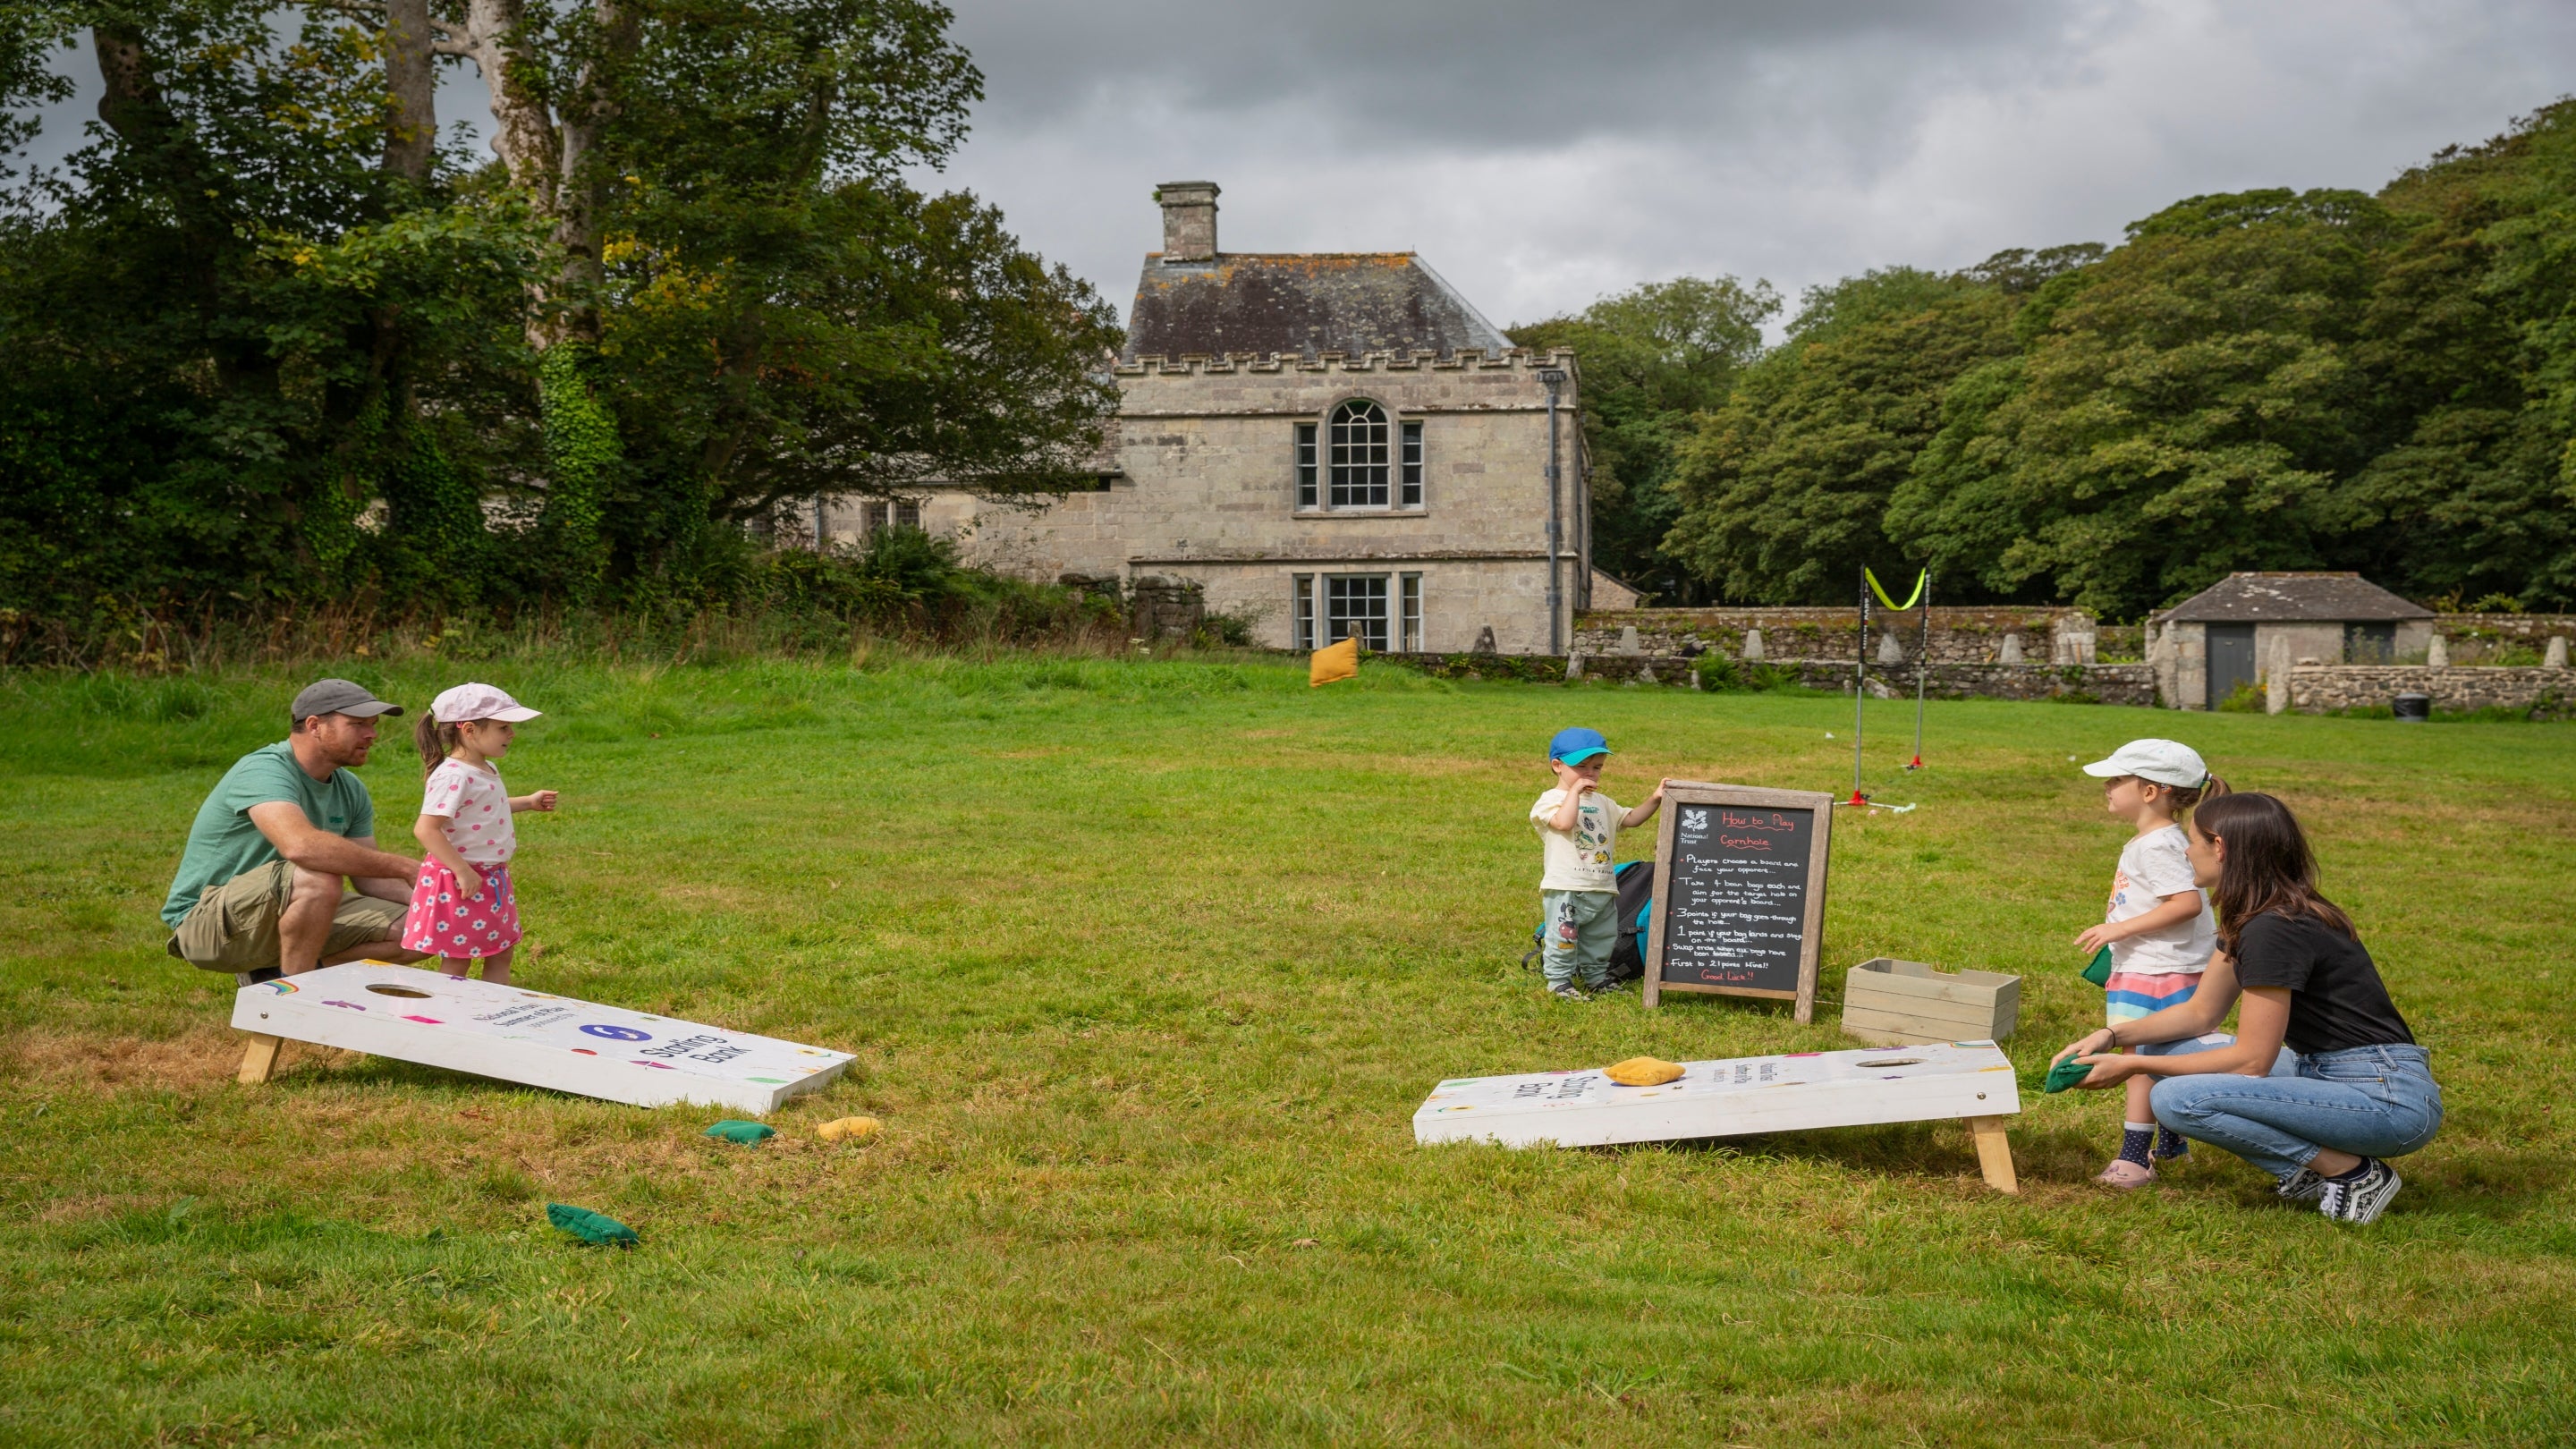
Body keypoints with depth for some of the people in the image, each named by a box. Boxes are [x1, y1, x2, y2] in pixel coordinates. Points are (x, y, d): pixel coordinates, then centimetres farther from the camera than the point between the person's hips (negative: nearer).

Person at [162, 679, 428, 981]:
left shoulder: (350, 790, 5)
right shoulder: (265, 770, -22)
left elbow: (370, 879, 5)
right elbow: (301, 846, -41)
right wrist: (404, 867, -37)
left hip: (280, 915, 9)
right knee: (319, 878, -36)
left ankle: (269, 974, 5)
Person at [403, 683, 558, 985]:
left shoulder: (486, 770, 7)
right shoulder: (453, 776, -25)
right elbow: (425, 828, -30)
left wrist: (527, 802, 22)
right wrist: (462, 871, -29)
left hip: (493, 879, 10)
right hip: (462, 883, -10)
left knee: (501, 954, 17)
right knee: (456, 962, 3)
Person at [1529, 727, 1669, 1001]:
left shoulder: (1601, 802, 19)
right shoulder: (1551, 800, -7)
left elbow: (1630, 819, 20)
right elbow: (1565, 822, -26)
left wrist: (1654, 800, 7)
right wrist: (1575, 789, -19)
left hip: (1602, 887, 8)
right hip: (1565, 888, -8)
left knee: (1601, 937, 16)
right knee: (1564, 936, -5)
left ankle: (1596, 978, 29)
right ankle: (1559, 981, 5)